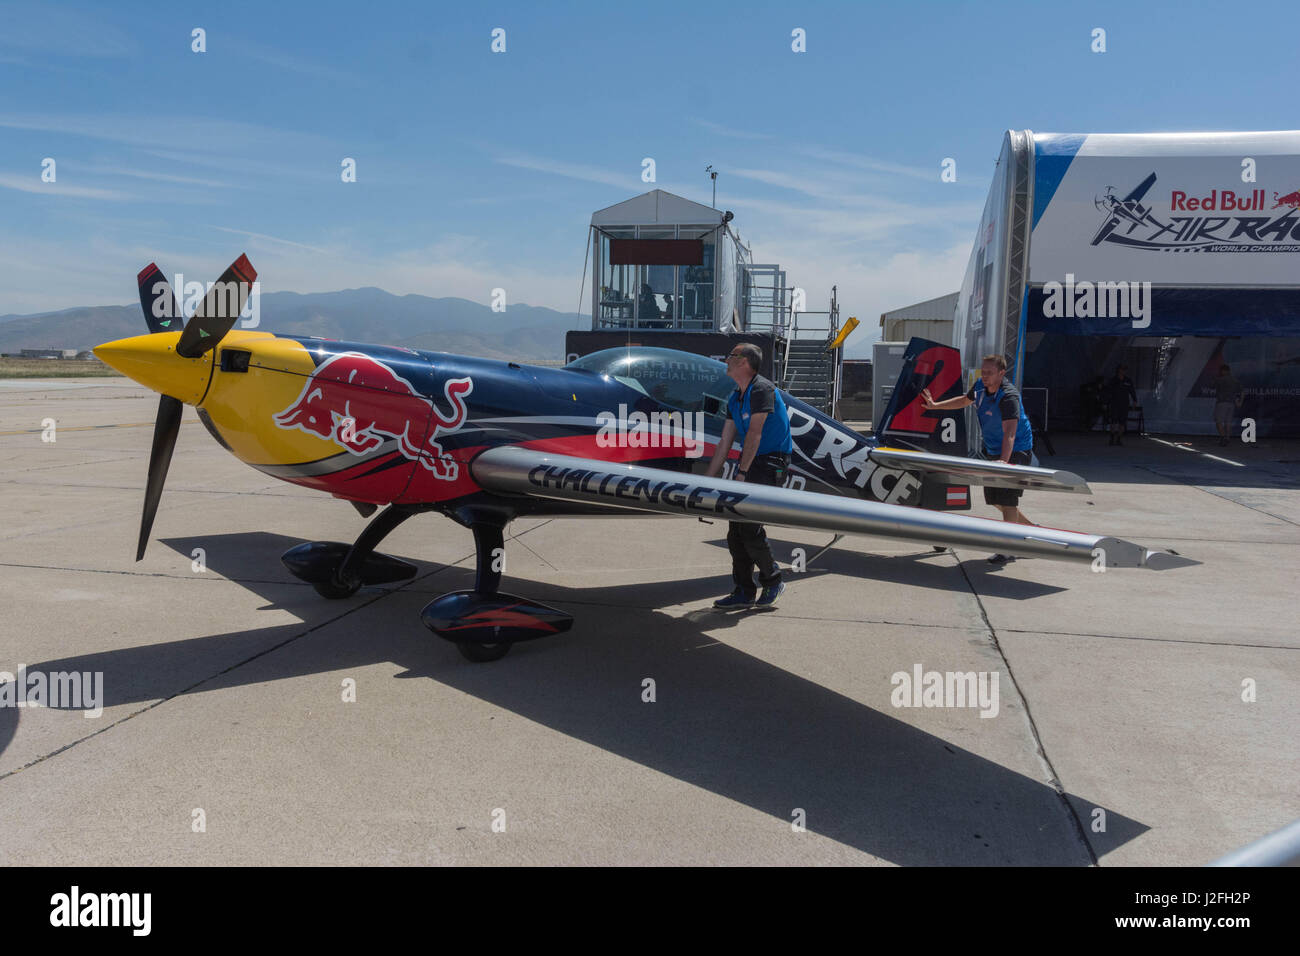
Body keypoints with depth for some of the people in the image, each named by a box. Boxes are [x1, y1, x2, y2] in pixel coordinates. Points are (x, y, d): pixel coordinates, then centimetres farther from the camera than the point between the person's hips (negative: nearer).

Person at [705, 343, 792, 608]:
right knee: (736, 527, 4)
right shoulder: (734, 399, 14)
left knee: (749, 526, -12)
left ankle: (772, 581, 9)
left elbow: (754, 434, -17)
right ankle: (743, 591, 11)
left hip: (770, 462, -9)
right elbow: (724, 442, 16)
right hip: (749, 462, 9)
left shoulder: (762, 390, -13)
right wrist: (707, 480, 15)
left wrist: (742, 472, -17)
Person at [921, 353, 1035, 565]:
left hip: (1016, 451, -9)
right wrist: (935, 406, 20)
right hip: (993, 450, 9)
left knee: (1007, 498, -12)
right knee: (995, 499, 12)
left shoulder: (1009, 397, -27)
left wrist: (1003, 460, -52)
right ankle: (1032, 529, 30)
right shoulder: (981, 386, -3)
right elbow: (965, 400, 20)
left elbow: (1009, 433, -39)